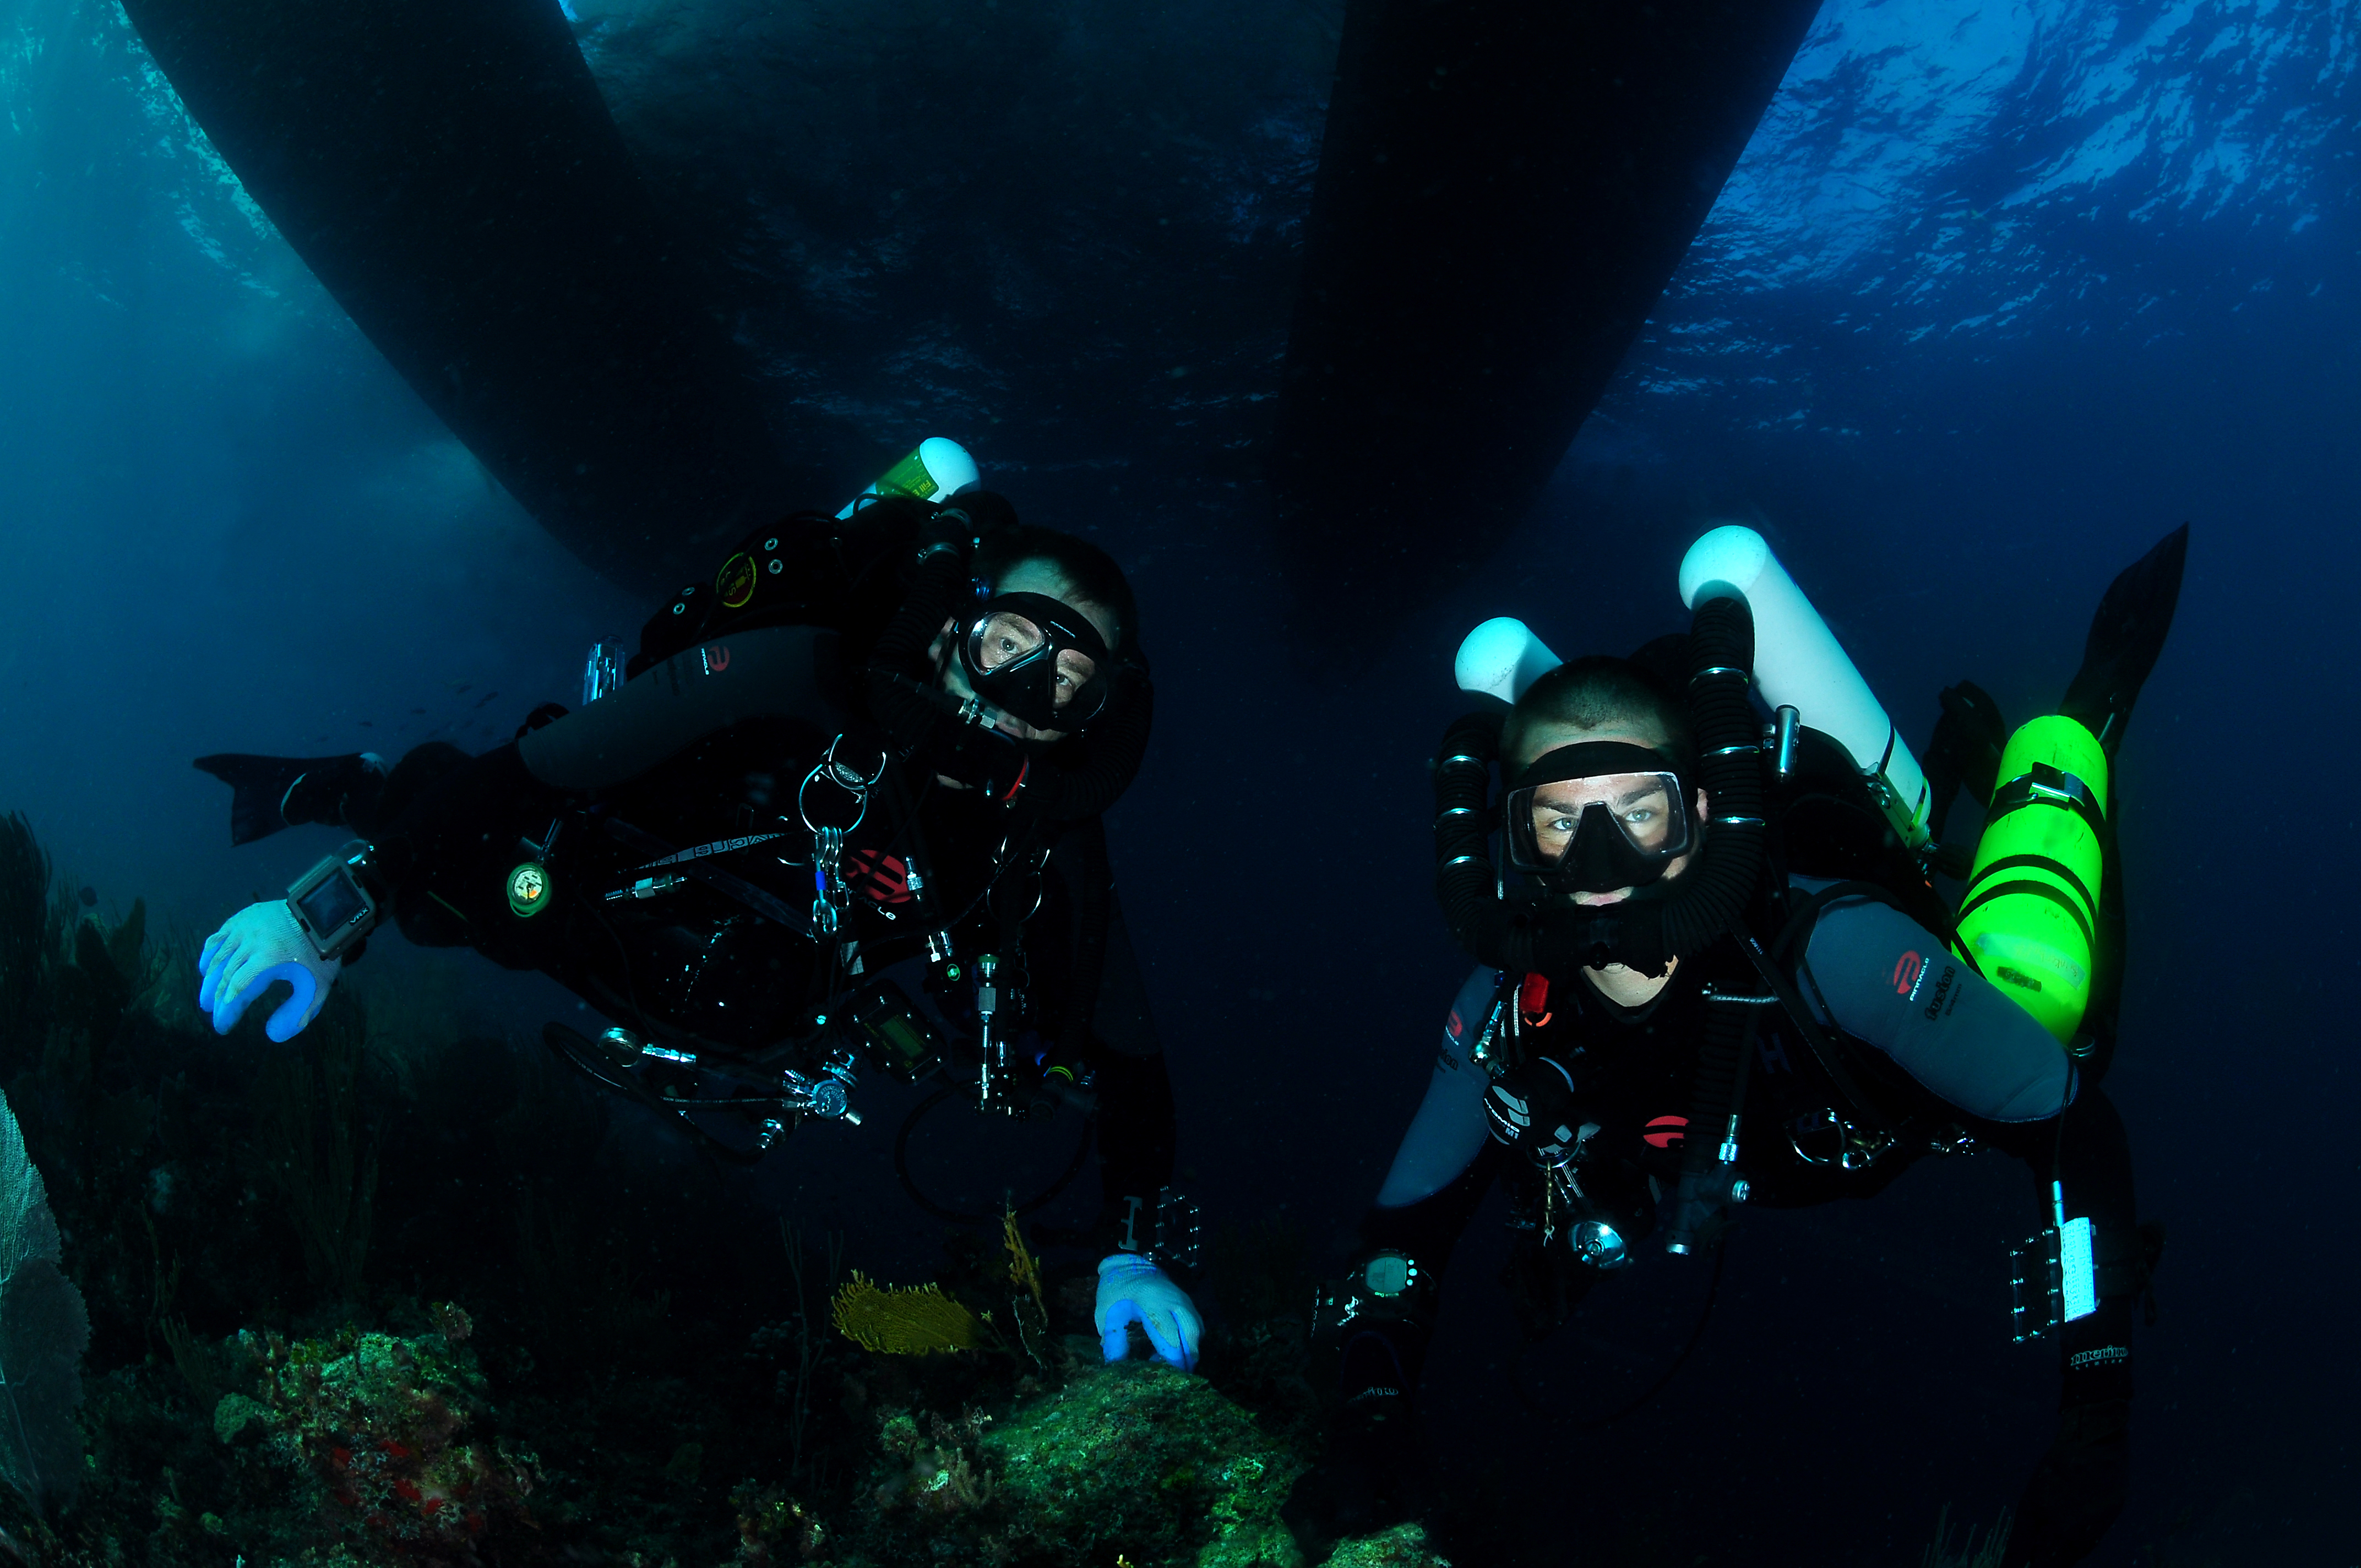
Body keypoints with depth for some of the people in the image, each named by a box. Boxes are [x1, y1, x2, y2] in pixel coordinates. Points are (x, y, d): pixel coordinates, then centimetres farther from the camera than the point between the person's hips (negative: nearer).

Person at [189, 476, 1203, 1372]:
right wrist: (331, 909, -44)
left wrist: (1135, 1252, -28)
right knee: (456, 877, -21)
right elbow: (524, 771, -37)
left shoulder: (1048, 848, -25)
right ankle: (338, 792, 17)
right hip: (612, 918, -4)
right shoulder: (798, 683, -37)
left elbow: (1122, 1052, -17)